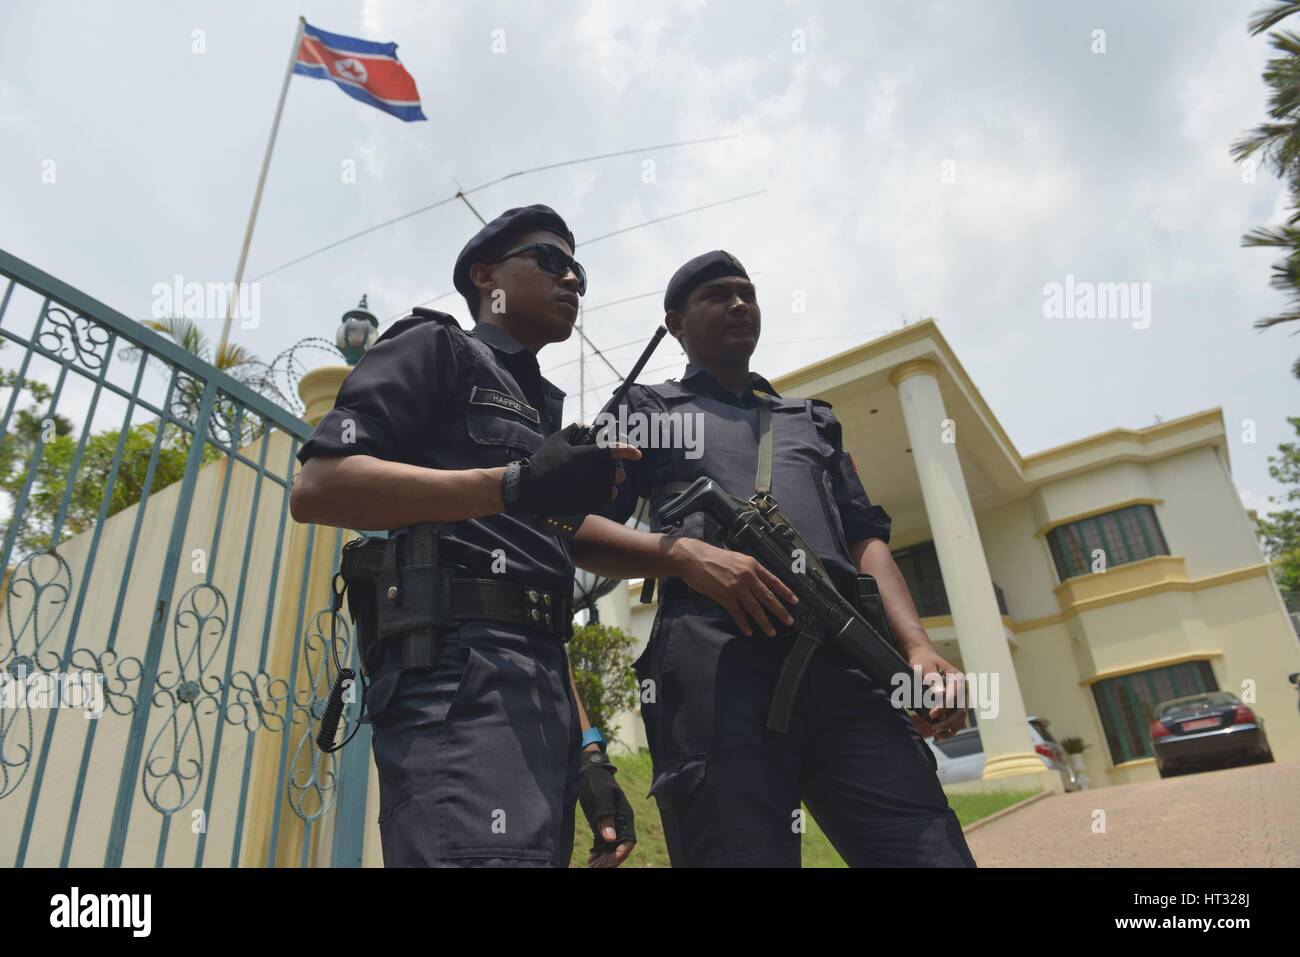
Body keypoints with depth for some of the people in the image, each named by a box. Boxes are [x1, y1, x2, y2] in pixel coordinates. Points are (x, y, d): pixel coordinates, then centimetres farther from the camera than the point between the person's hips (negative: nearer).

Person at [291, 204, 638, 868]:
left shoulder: (545, 414, 28)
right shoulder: (436, 348, 9)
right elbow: (316, 489, -8)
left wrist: (588, 752, 15)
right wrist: (515, 485, -17)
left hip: (541, 698, 8)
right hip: (460, 675, -8)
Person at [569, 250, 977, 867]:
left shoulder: (813, 420, 32)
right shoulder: (649, 411, 22)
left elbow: (866, 539, 21)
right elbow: (580, 533, 11)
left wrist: (917, 646, 3)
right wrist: (685, 553, -9)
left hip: (847, 659, 4)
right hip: (713, 665, -3)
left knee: (933, 853, -7)